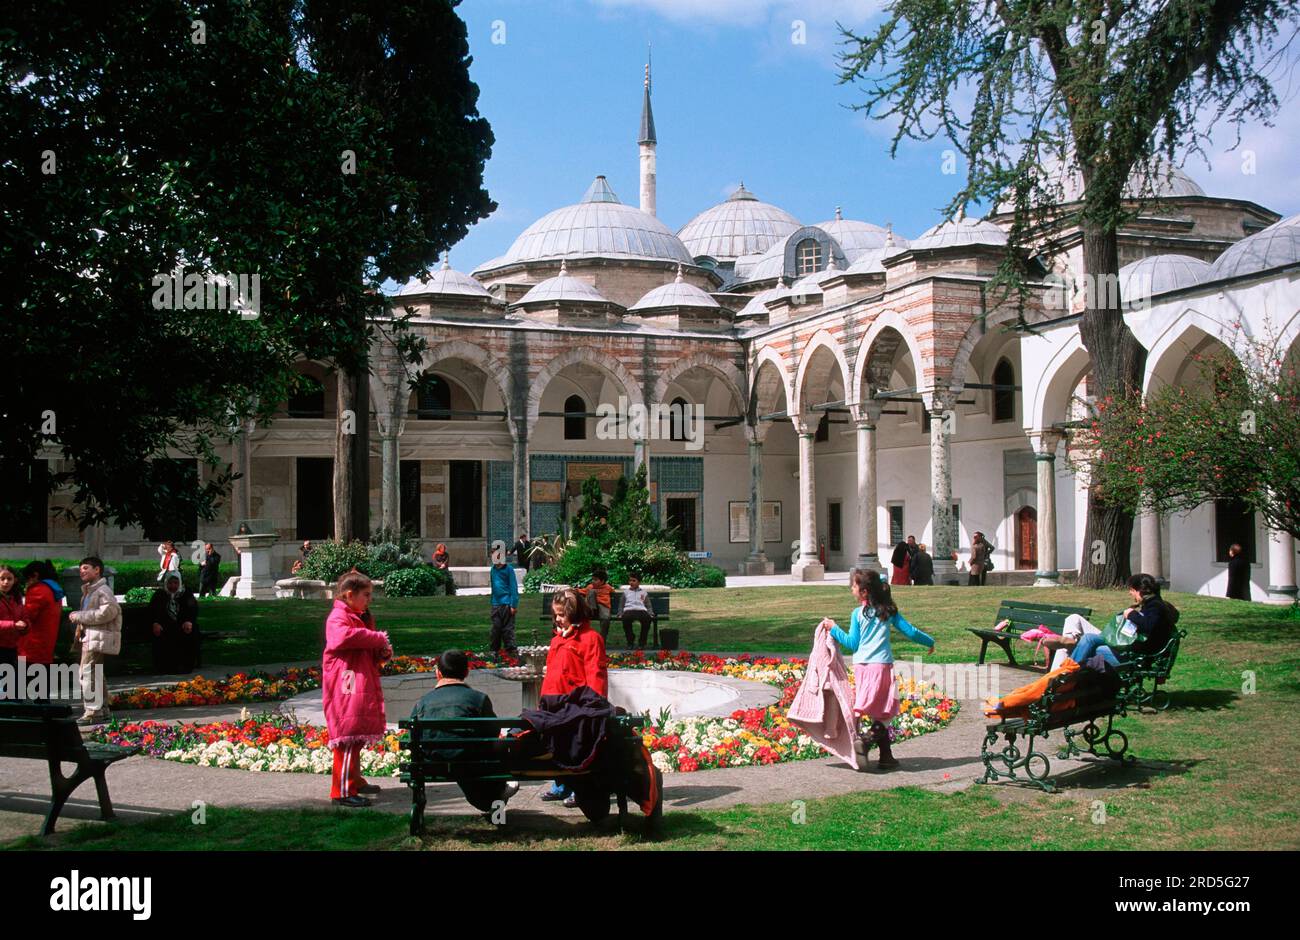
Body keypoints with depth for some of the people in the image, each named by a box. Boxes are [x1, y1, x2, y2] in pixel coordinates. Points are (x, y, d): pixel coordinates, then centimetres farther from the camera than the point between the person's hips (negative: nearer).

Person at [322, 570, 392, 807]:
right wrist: (378, 638, -24)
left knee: (356, 738, 18)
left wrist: (383, 653, 5)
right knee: (348, 737, -11)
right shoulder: (338, 617, -11)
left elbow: (369, 654, 29)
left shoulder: (362, 618, 21)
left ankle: (355, 780, 29)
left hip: (362, 685, 10)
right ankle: (342, 791, -10)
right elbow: (345, 636, -34)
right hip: (346, 690, -10)